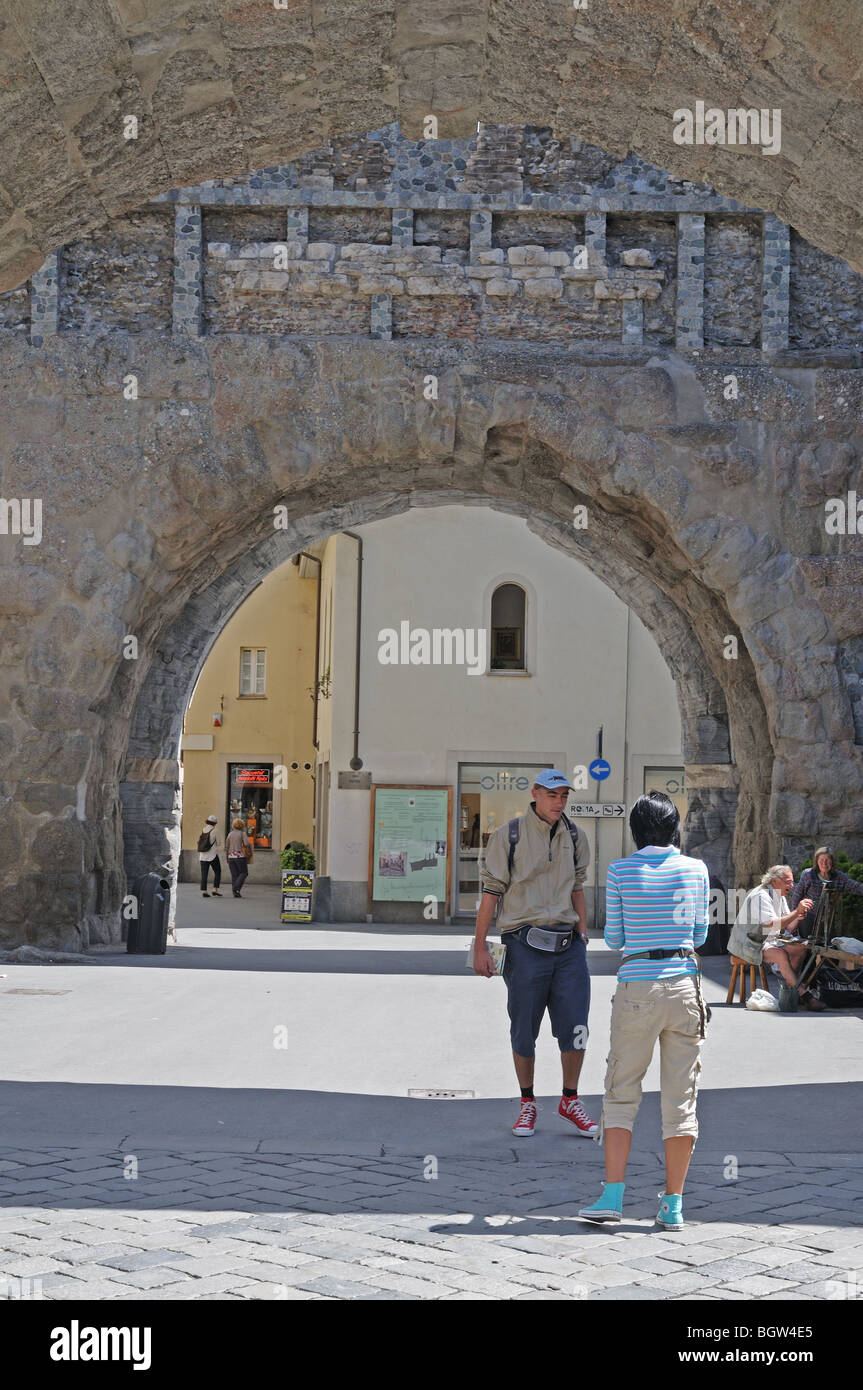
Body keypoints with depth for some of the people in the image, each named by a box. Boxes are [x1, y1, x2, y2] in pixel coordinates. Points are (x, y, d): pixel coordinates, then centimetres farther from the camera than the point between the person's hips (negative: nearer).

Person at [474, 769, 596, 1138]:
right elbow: (491, 892, -2)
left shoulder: (574, 837, 10)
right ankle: (527, 1105, 18)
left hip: (567, 945, 3)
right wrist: (480, 947, -5)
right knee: (524, 1030, 4)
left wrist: (582, 938, 15)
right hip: (525, 944, -3)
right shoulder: (508, 836, -3)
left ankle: (570, 1101, 13)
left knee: (575, 1028, -3)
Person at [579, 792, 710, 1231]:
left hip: (637, 988, -2)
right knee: (680, 1097, 6)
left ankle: (613, 1195, 0)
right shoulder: (696, 870, 2)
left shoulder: (621, 870, -3)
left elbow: (613, 938, 3)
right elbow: (700, 935, 10)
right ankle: (673, 1205, 7)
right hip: (684, 984, 2)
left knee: (621, 1094, 8)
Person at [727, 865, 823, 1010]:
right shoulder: (761, 896, -19)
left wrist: (798, 917, -10)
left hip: (768, 941, 10)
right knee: (781, 954, -31)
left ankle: (789, 986, -2)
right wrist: (796, 911, -32)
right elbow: (772, 925, -31)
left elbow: (787, 928, 11)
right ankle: (804, 995, -31)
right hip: (750, 943, -10)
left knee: (801, 948, -3)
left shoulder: (780, 896, 11)